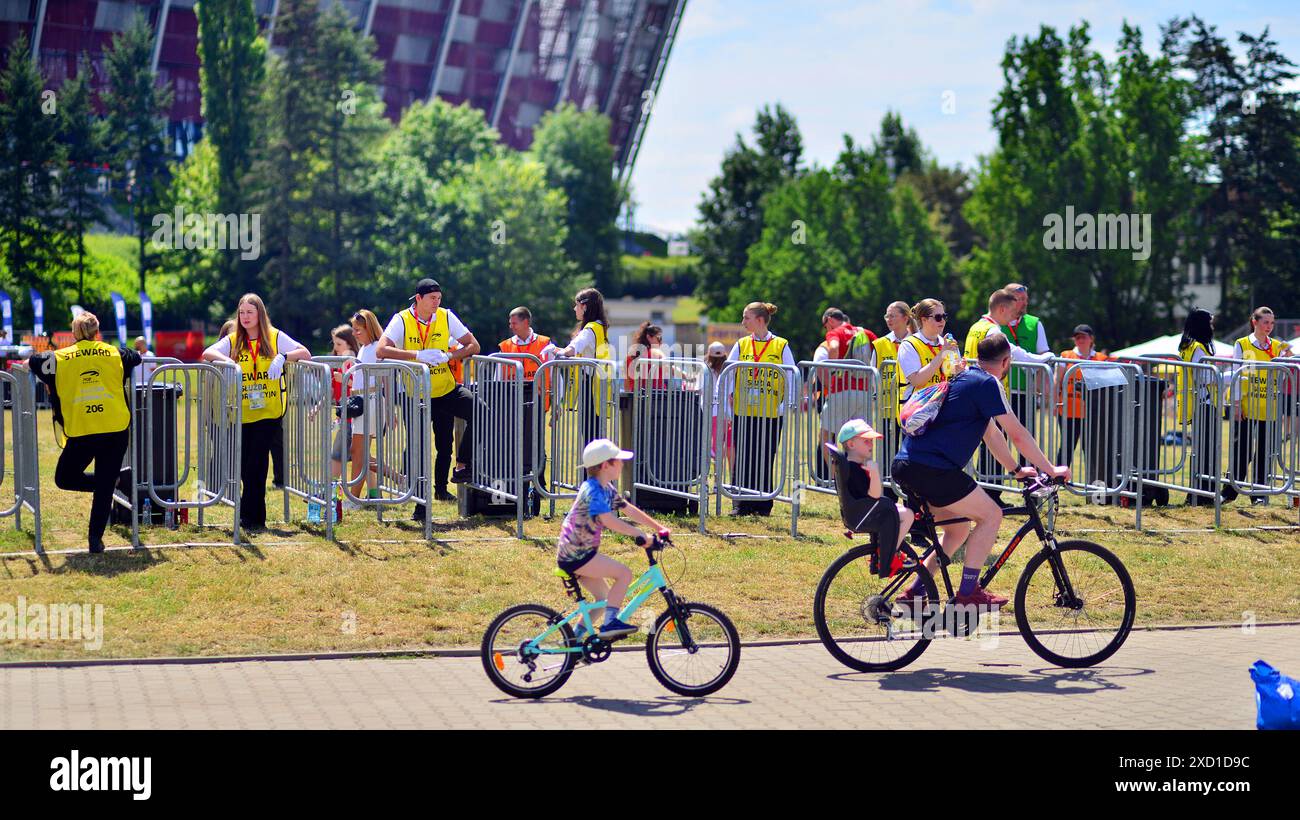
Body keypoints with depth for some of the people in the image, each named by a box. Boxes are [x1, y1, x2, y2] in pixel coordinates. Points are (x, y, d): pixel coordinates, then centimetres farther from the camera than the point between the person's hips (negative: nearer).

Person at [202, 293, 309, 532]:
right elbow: (207, 353, -2)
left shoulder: (275, 337, 4)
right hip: (242, 413, 2)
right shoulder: (233, 341, 9)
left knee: (257, 464, -10)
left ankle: (252, 517, -3)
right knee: (244, 467, 3)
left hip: (268, 412, -2)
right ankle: (250, 514, 19)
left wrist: (283, 357, -19)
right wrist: (227, 360, -21)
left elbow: (305, 354, -2)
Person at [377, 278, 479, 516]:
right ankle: (420, 503, 11)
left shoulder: (446, 317, -2)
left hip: (445, 389, 2)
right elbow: (381, 351, -24)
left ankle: (462, 466, -5)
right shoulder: (402, 320, -11)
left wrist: (449, 356, -18)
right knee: (417, 449, 0)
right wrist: (417, 355, -31)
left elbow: (473, 346, 0)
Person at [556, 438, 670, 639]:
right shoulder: (593, 490, -20)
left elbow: (629, 510, 14)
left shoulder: (607, 489, 10)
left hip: (577, 554, 10)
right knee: (624, 573, -16)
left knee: (604, 598, 16)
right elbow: (608, 521, -34)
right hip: (575, 555, -10)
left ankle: (575, 639, 22)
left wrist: (659, 528, 11)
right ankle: (609, 623, -14)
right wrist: (638, 534, -34)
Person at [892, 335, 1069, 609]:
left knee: (959, 528, 20)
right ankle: (968, 592, -1)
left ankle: (914, 593, 18)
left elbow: (991, 434, 33)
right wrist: (1051, 470, 2)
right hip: (930, 469, -10)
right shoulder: (987, 383, -6)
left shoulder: (965, 379, 24)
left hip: (905, 465, 10)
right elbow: (1018, 434, -6)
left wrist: (1016, 469, 37)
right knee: (991, 515, -2)